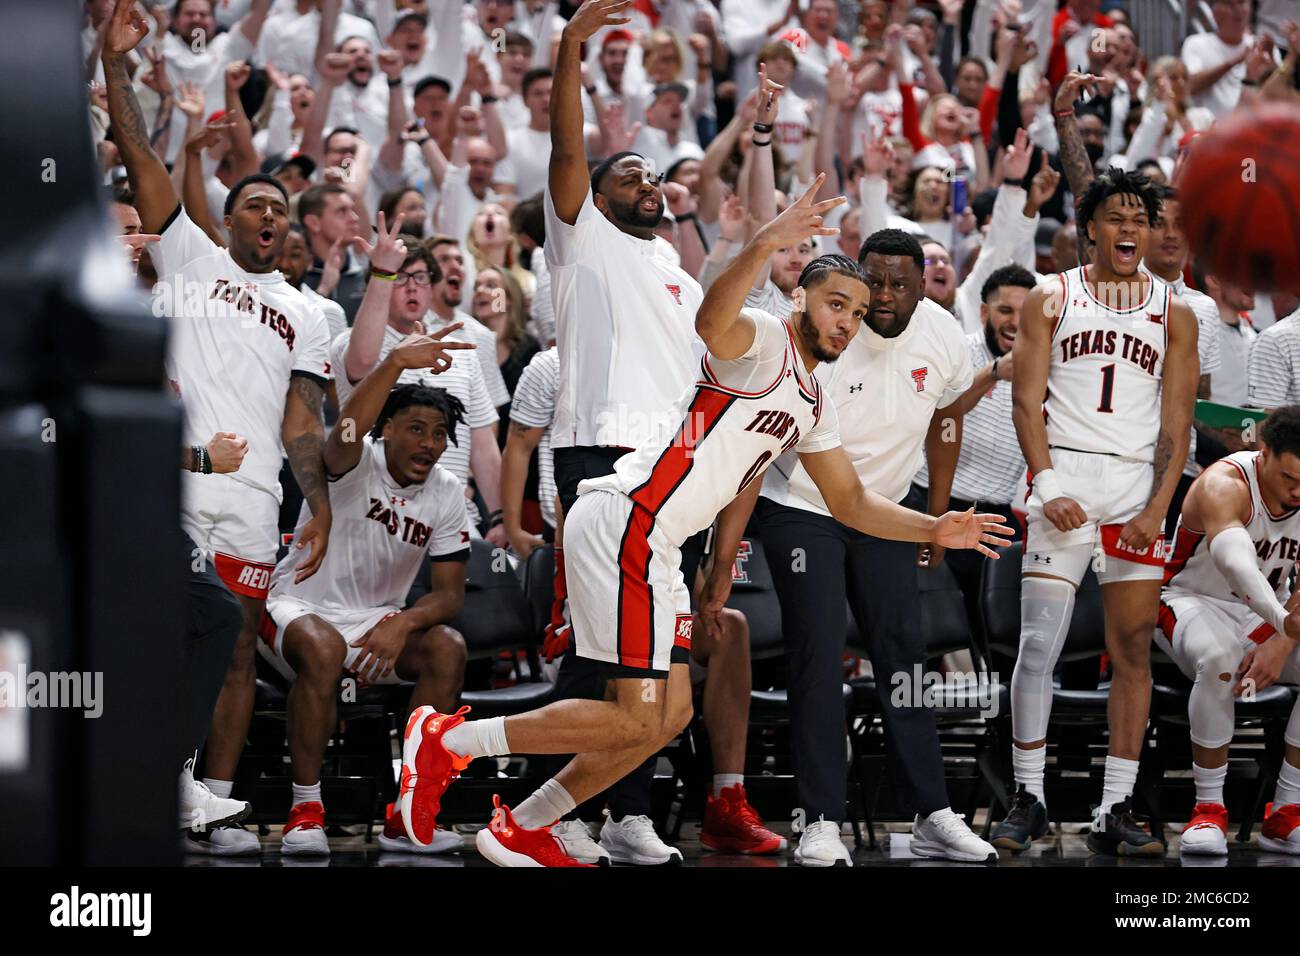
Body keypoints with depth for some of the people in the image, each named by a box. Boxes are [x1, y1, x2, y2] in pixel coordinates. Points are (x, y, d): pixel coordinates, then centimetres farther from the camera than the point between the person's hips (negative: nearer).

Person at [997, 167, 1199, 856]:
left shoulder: (1173, 314, 11)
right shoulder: (1051, 300, 7)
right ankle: (1028, 799, -1)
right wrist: (1048, 486, -12)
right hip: (1065, 476, -2)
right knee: (1038, 645, -10)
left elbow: (1177, 424, 7)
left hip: (1139, 484, 2)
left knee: (1133, 653, 0)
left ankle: (1115, 813, 4)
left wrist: (1157, 509, -5)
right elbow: (1026, 402, 1)